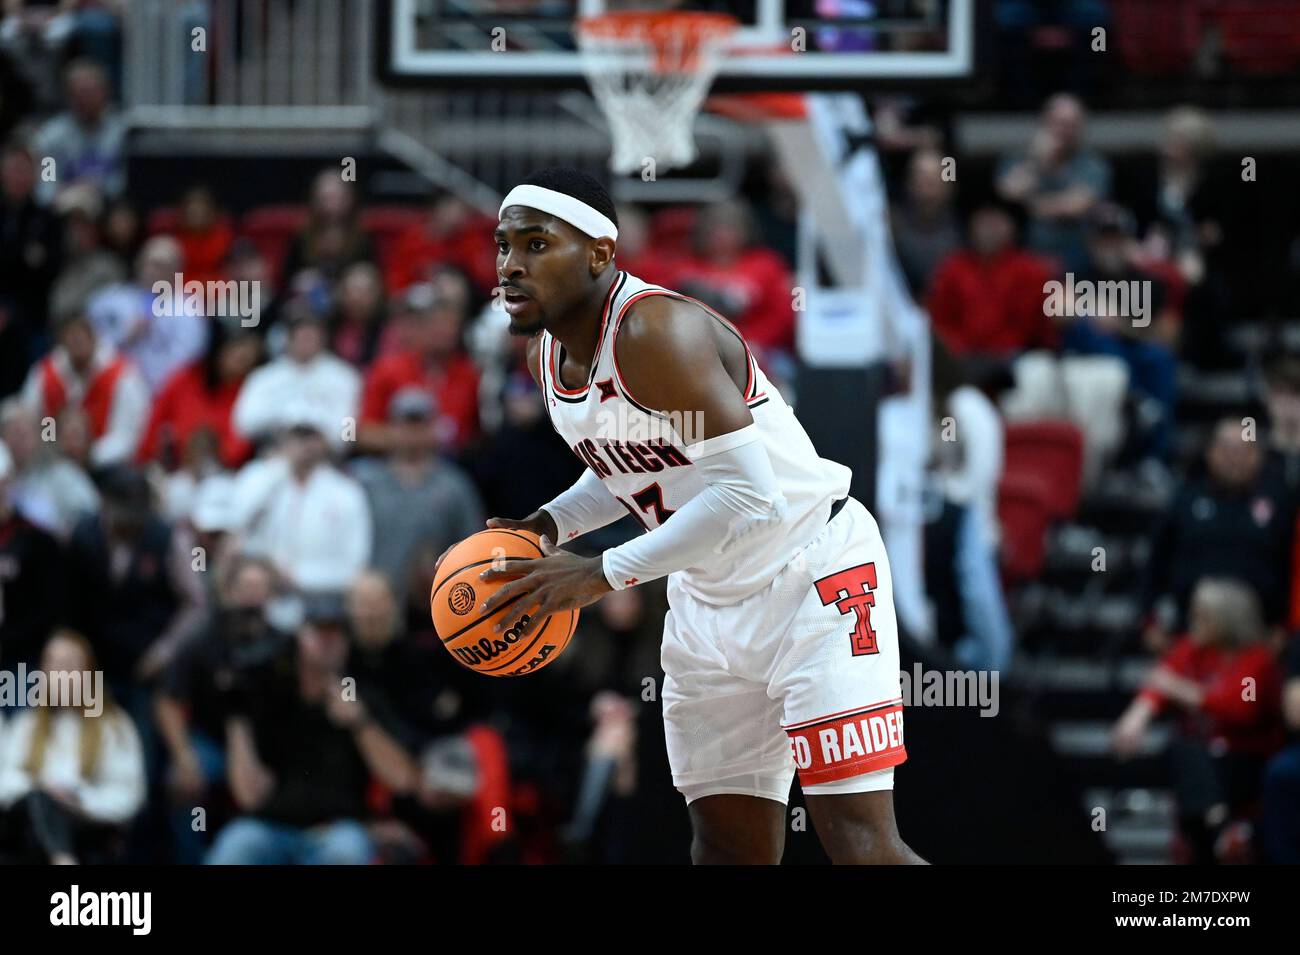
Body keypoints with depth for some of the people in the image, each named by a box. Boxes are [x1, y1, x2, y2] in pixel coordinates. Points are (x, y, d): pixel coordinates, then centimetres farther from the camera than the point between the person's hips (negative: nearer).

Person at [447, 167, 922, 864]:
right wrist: (551, 525, 1)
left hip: (814, 574, -9)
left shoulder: (657, 331, -25)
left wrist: (604, 573, -28)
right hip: (707, 605, 9)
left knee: (860, 843, -17)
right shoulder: (546, 355, 3)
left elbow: (750, 493, -31)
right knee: (729, 847, 7)